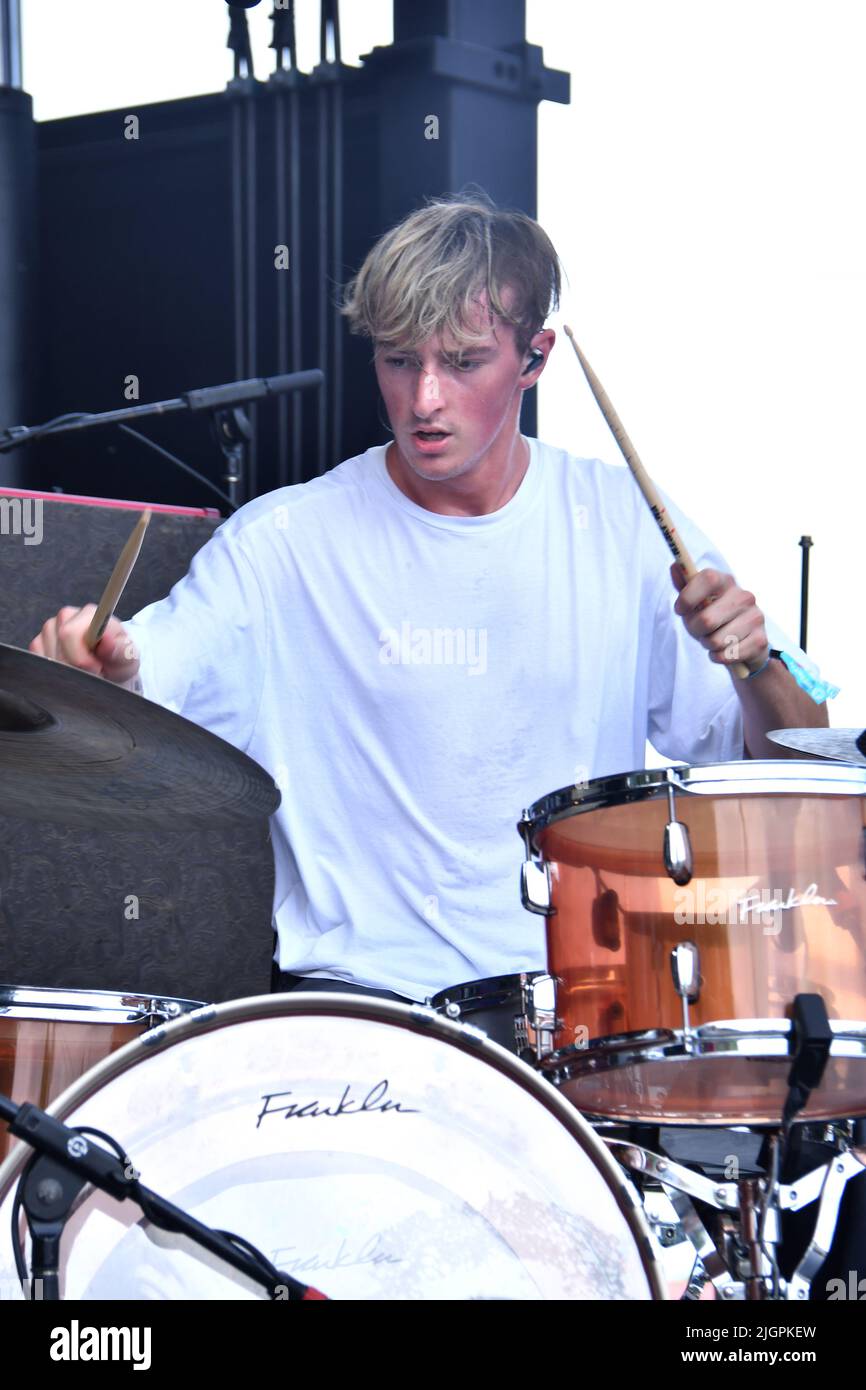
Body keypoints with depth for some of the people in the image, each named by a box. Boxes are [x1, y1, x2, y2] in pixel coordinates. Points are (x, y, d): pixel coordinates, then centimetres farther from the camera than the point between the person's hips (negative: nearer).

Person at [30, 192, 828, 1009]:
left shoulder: (629, 527, 3)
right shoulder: (282, 542, -1)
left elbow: (794, 770, 6)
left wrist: (756, 665, -15)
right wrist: (104, 663, -30)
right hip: (359, 981, -1)